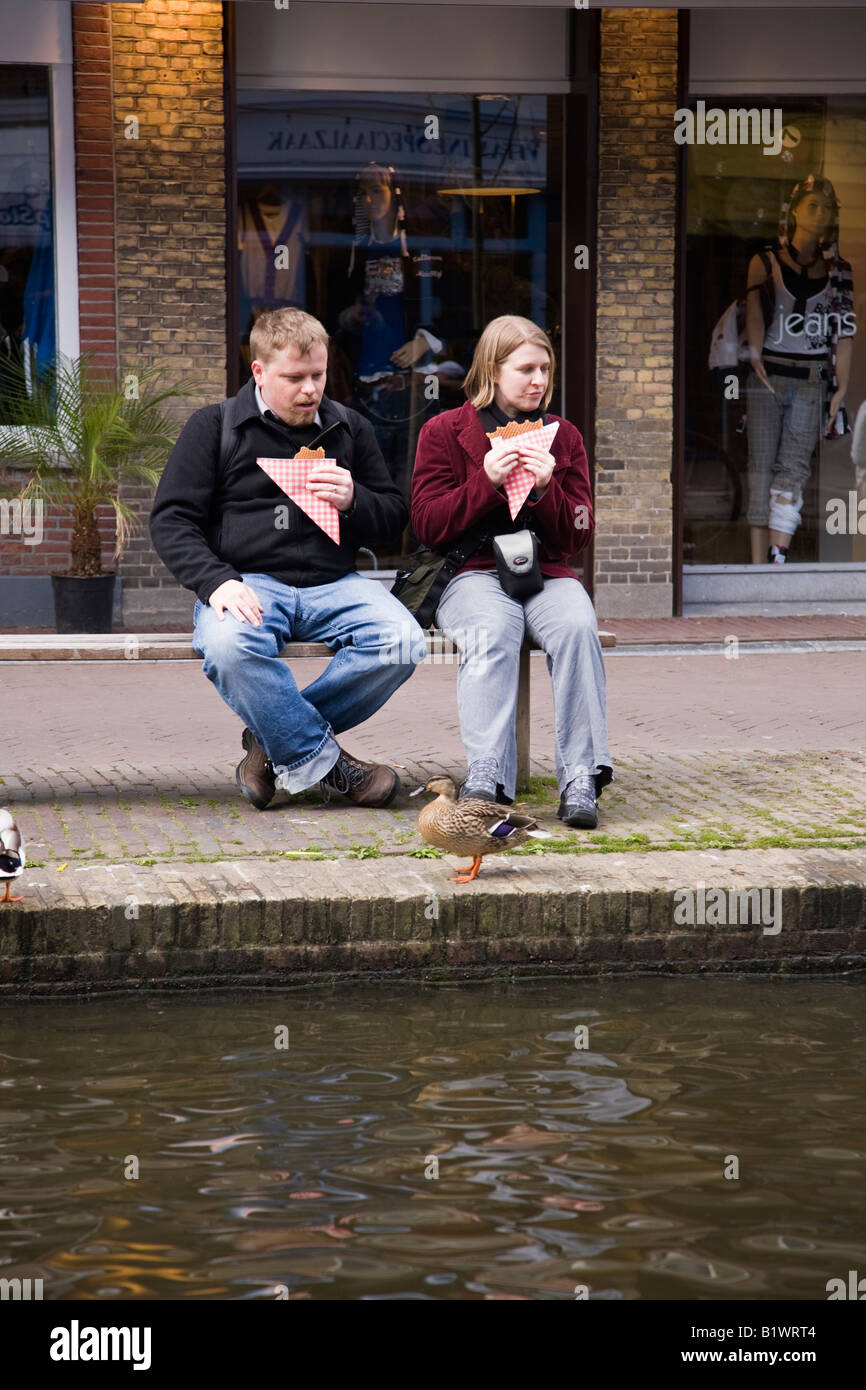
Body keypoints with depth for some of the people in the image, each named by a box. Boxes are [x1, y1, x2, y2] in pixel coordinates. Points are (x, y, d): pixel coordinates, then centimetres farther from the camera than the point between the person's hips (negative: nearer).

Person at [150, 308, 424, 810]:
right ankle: (326, 763, -22)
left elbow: (395, 515, 19)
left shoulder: (350, 429, 18)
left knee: (402, 645, -27)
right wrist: (217, 581, -16)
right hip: (248, 582, -3)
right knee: (229, 648, -39)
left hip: (333, 583, 3)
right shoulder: (214, 426, 8)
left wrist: (354, 501, -6)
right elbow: (172, 519, 2)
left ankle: (277, 738, -12)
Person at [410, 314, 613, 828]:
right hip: (473, 573, -2)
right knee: (494, 632, -37)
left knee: (578, 626, -32)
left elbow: (578, 536, 11)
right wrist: (488, 481, -12)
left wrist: (546, 489, -8)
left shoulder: (563, 437, 16)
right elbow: (429, 525, 0)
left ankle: (582, 778, -36)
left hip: (546, 573, 3)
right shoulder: (445, 431, 8)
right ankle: (487, 779, -47)